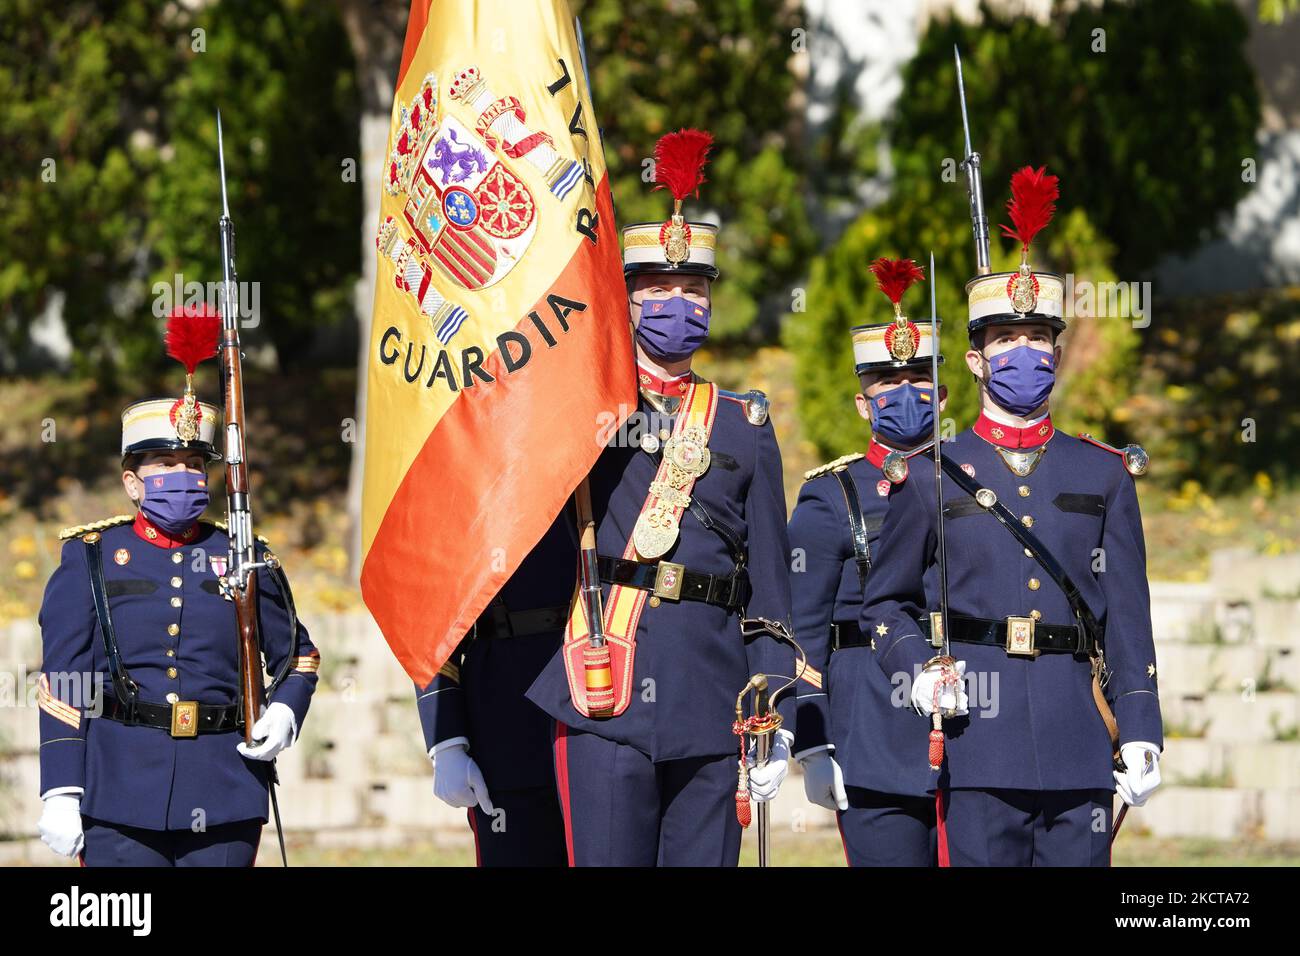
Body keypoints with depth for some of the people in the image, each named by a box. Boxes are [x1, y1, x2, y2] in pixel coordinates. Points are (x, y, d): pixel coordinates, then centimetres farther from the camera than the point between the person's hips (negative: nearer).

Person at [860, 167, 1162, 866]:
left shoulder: (1105, 475, 13)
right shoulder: (930, 475, 9)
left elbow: (1127, 616, 11)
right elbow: (886, 604, 14)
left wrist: (1140, 732, 2)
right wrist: (919, 671, -5)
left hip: (1079, 745, 2)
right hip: (978, 743, -2)